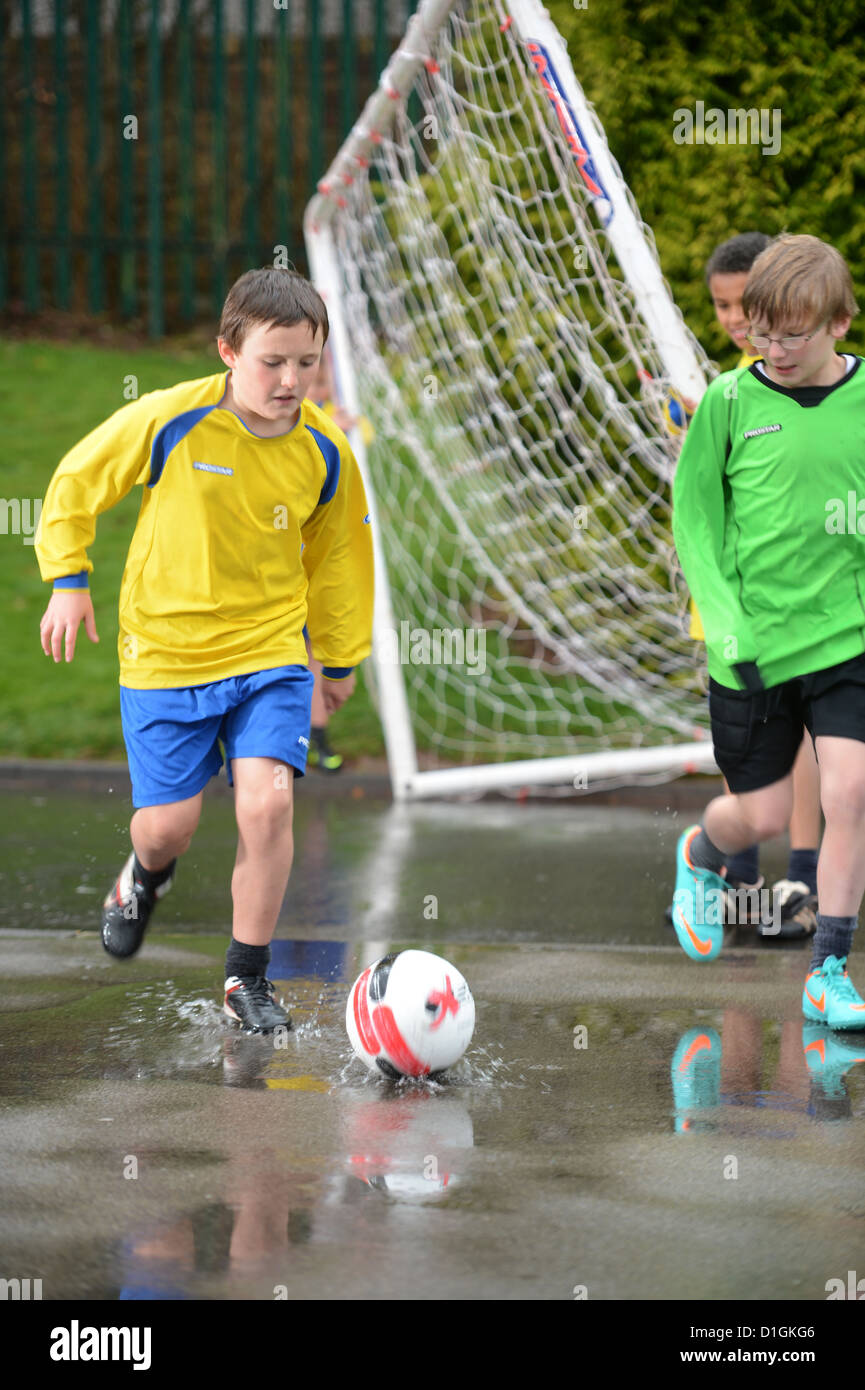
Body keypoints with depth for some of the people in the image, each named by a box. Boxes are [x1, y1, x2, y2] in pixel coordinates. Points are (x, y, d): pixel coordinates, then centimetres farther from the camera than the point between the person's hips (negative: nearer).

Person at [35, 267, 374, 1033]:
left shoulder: (325, 452, -6)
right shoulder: (168, 422, -16)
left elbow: (337, 554, 12)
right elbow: (77, 483, 0)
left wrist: (341, 658, 18)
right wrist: (68, 579, -4)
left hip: (271, 655, 1)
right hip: (164, 652, -1)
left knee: (267, 803, -16)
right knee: (168, 824, 0)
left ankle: (248, 978, 3)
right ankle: (147, 875, 41)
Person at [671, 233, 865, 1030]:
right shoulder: (730, 402, -4)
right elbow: (694, 517, 1)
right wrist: (725, 620, -8)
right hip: (755, 646, 0)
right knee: (763, 813, 6)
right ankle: (701, 856, 42)